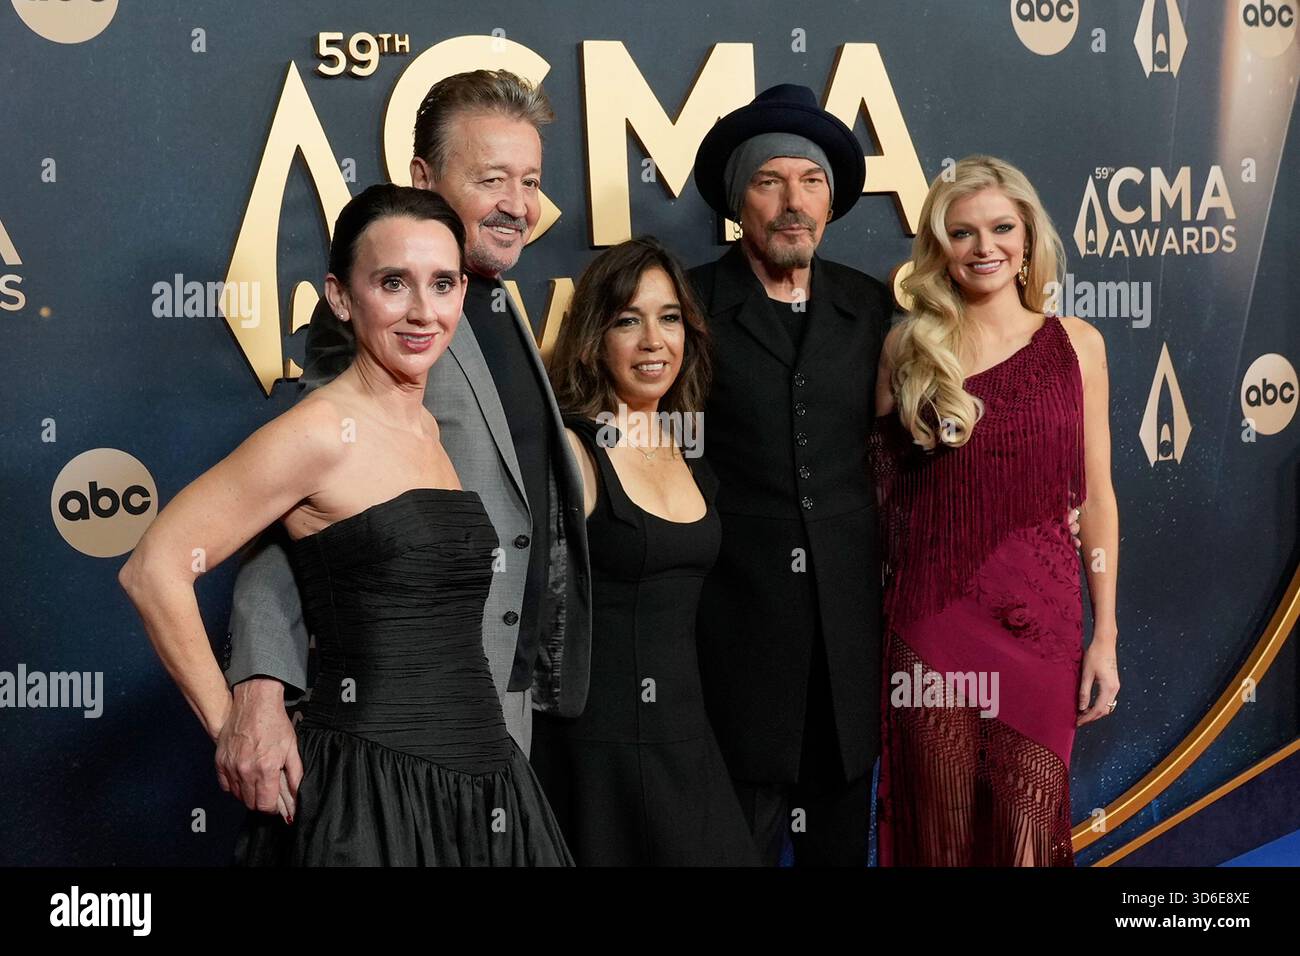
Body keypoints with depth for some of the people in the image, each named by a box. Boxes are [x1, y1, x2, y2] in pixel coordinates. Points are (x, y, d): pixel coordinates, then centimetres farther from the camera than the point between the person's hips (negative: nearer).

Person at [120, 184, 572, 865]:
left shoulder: (434, 431, 11)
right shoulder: (324, 430, -12)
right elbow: (154, 569, -15)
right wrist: (231, 730, -11)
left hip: (483, 779, 7)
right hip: (370, 791, -7)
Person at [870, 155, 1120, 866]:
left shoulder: (1075, 345, 5)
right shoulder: (907, 347, 3)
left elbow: (1095, 495, 6)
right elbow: (883, 487, 8)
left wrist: (1105, 635, 3)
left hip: (1040, 620, 1)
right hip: (932, 617, 0)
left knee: (1027, 831, 3)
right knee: (939, 828, 6)